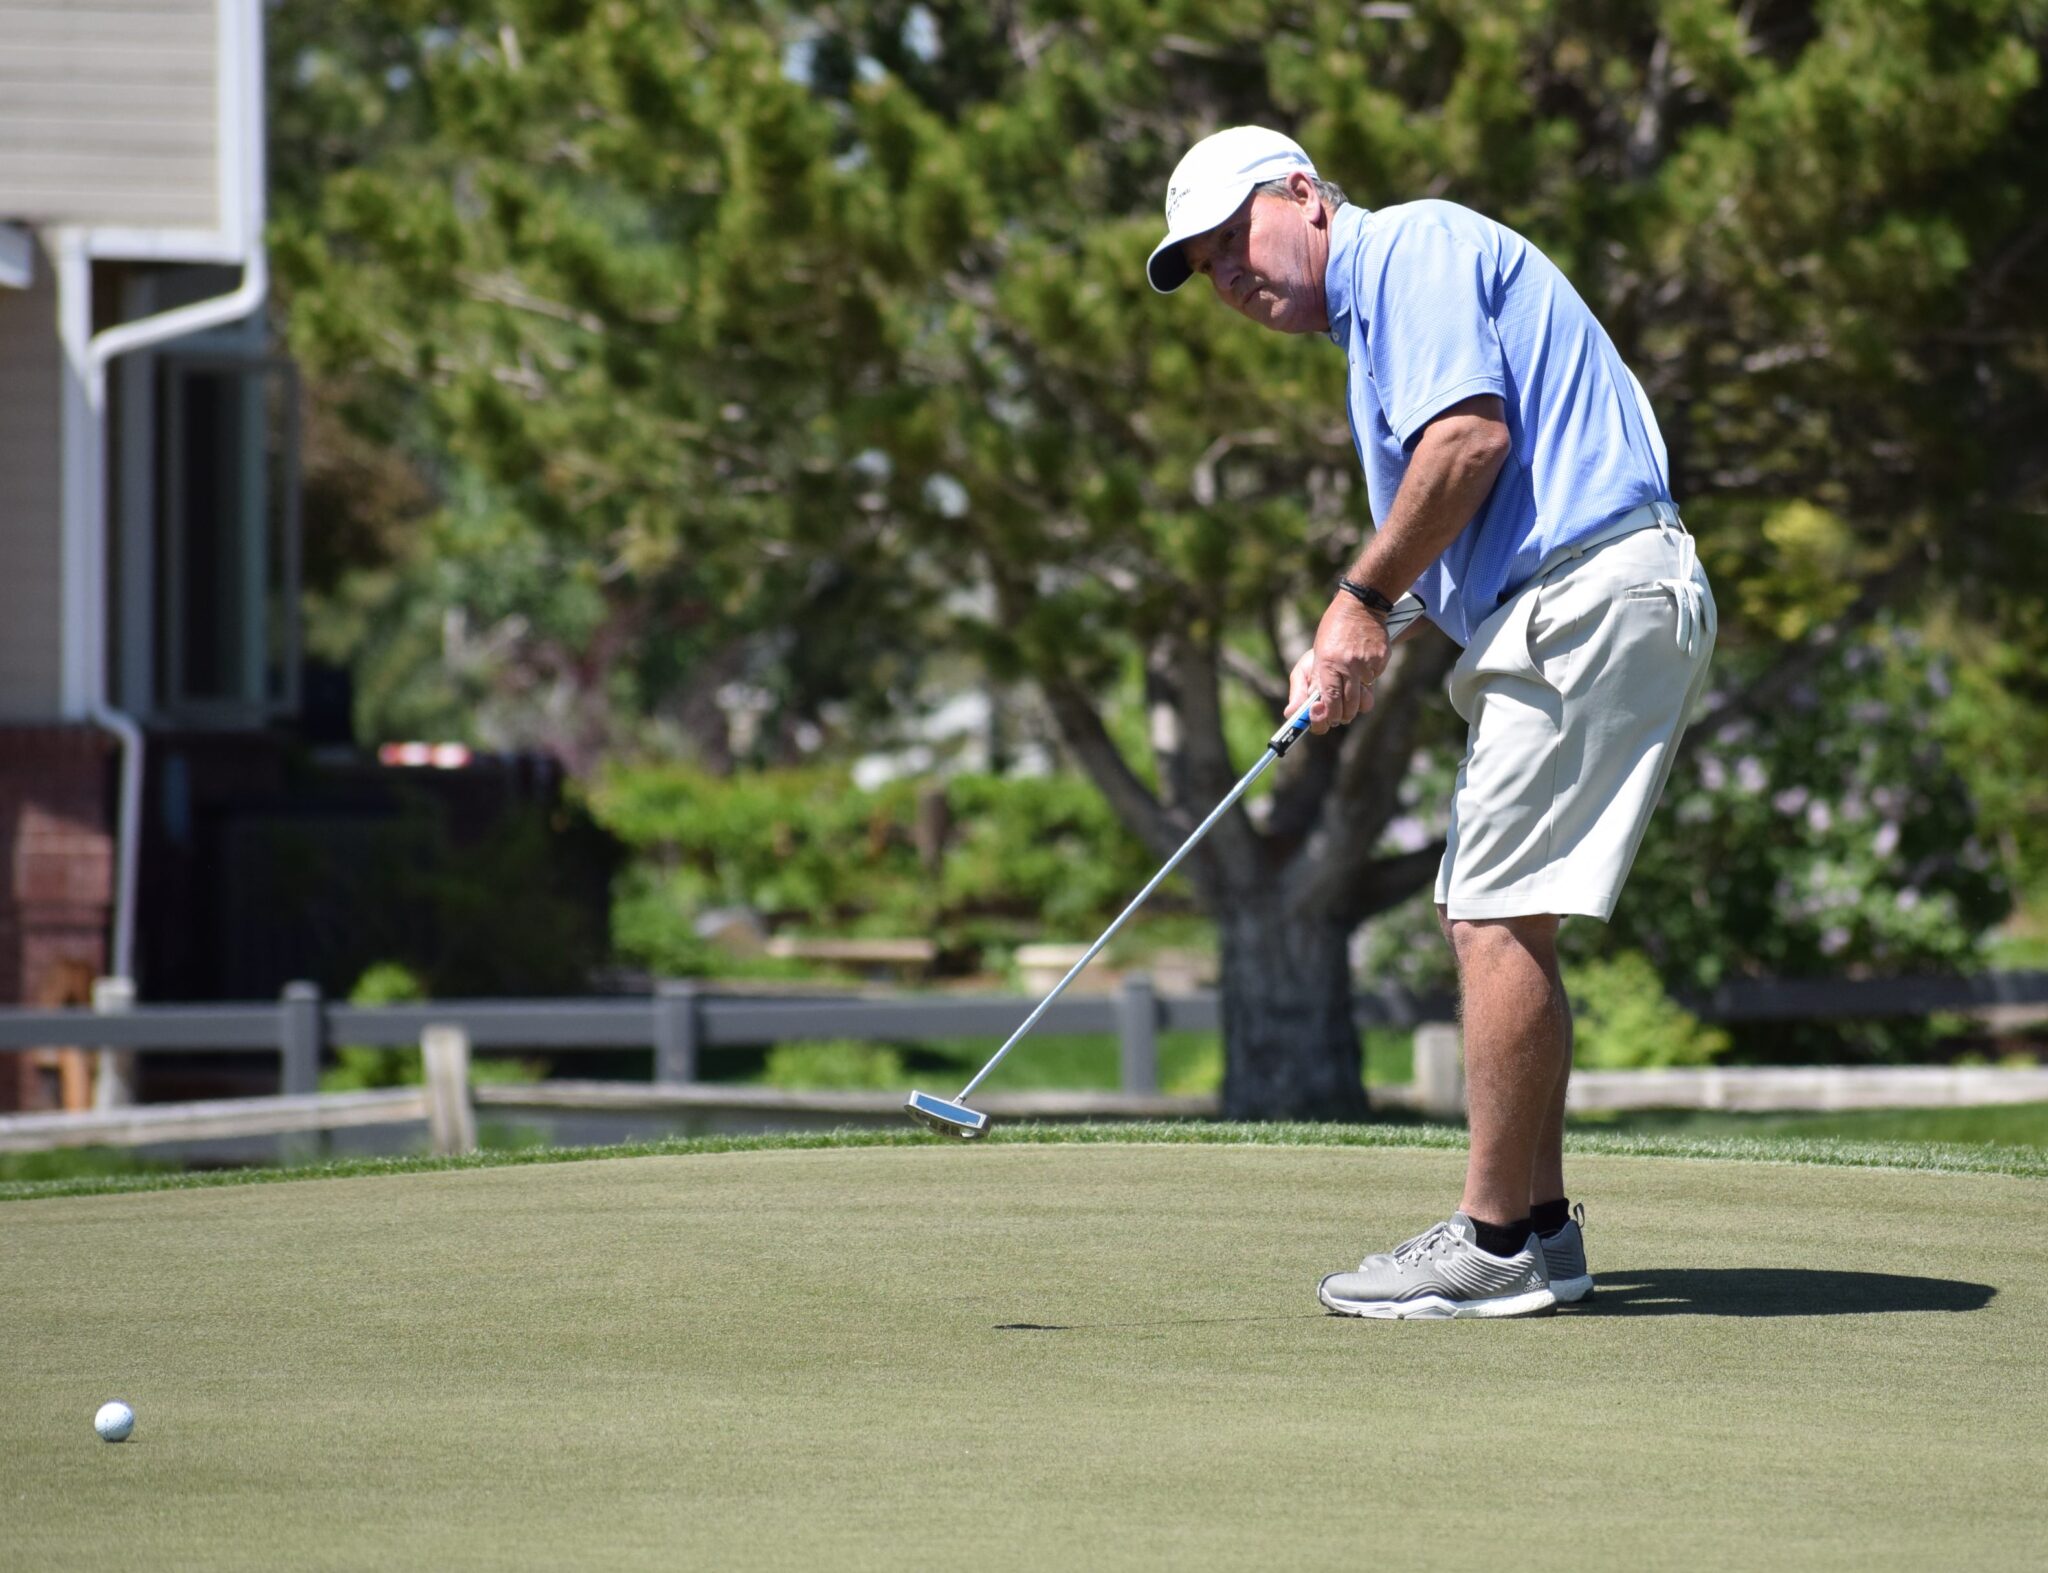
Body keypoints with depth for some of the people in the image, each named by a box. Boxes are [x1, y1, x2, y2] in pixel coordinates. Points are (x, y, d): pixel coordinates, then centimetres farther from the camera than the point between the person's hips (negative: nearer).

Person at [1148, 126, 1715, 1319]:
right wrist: (1355, 646, 5)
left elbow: (1473, 431, -18)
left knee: (1500, 916, -11)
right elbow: (1454, 548, 23)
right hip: (1558, 625, 11)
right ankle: (1539, 1228, 14)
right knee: (1493, 920, 12)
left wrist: (1363, 598, -10)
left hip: (1589, 596, -11)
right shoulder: (1376, 321, 27)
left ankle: (1495, 1245, -9)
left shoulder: (1415, 246, -3)